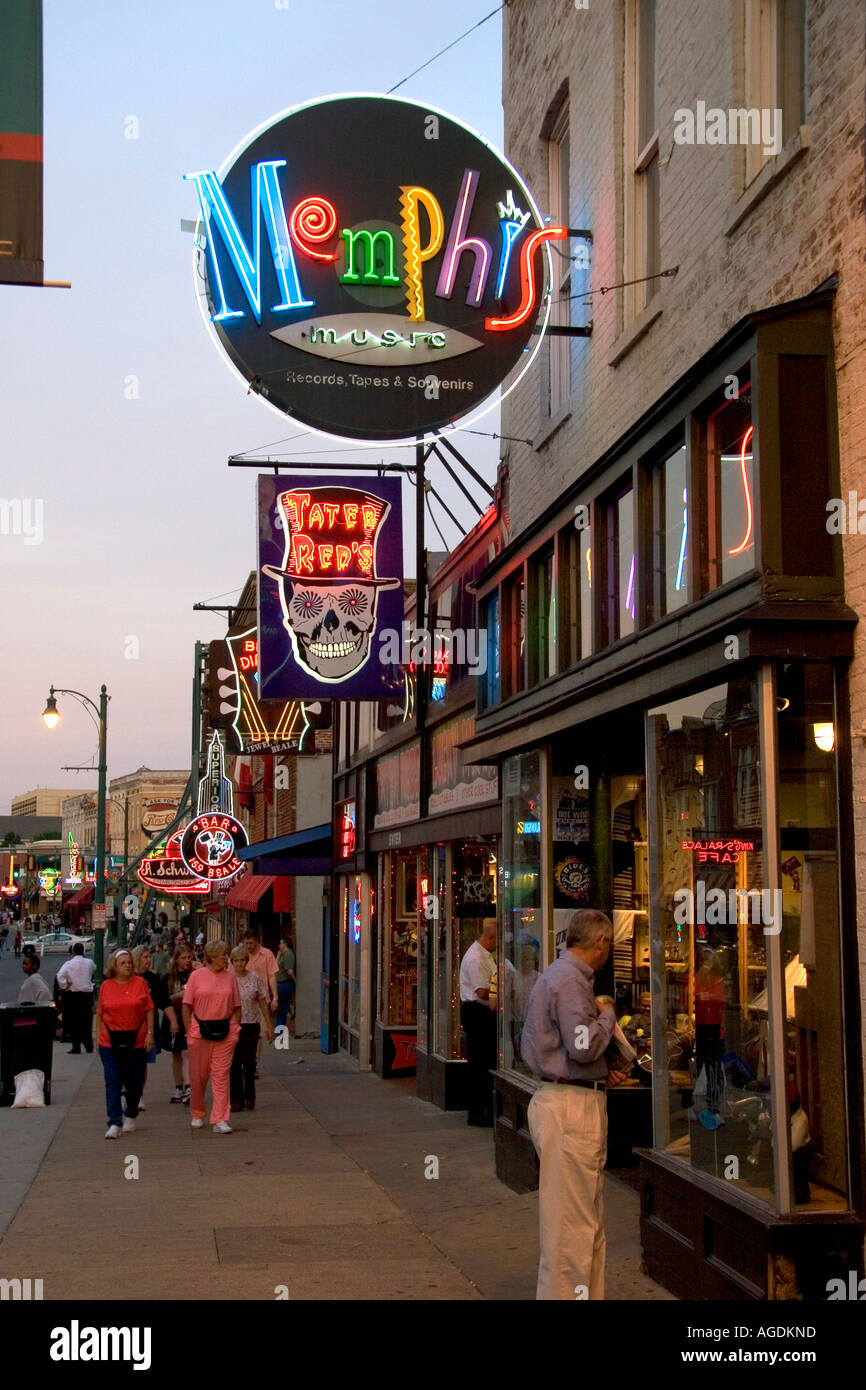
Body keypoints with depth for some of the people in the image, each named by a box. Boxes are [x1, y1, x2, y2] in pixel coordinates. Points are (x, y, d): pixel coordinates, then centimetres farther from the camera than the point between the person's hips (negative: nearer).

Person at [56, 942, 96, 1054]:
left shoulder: (69, 963, -10)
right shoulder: (89, 963, -1)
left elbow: (60, 976, -21)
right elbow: (94, 969, 21)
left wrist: (64, 986, -7)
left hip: (72, 995, -3)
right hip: (87, 994, 3)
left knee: (74, 1022, 4)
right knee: (86, 1021, 12)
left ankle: (76, 1047, 3)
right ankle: (89, 1046, 16)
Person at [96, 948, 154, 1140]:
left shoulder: (140, 983, 2)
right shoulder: (106, 986, 4)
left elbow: (149, 1010, 4)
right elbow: (100, 1013, 10)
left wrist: (150, 1033, -2)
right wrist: (99, 1036, 6)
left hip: (136, 1041, 0)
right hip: (111, 1043, 0)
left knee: (134, 1082, 8)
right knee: (113, 1082, -7)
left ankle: (130, 1116, 30)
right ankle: (115, 1123, -7)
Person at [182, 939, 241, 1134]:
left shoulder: (230, 977, 7)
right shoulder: (196, 976, 0)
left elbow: (237, 1007, 11)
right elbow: (187, 1006, 1)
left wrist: (235, 1030, 3)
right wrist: (189, 1031, -4)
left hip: (225, 1033, 1)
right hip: (200, 1030, -1)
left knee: (221, 1075, -4)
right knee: (198, 1075, 9)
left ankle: (220, 1120, -4)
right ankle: (197, 1114, 28)